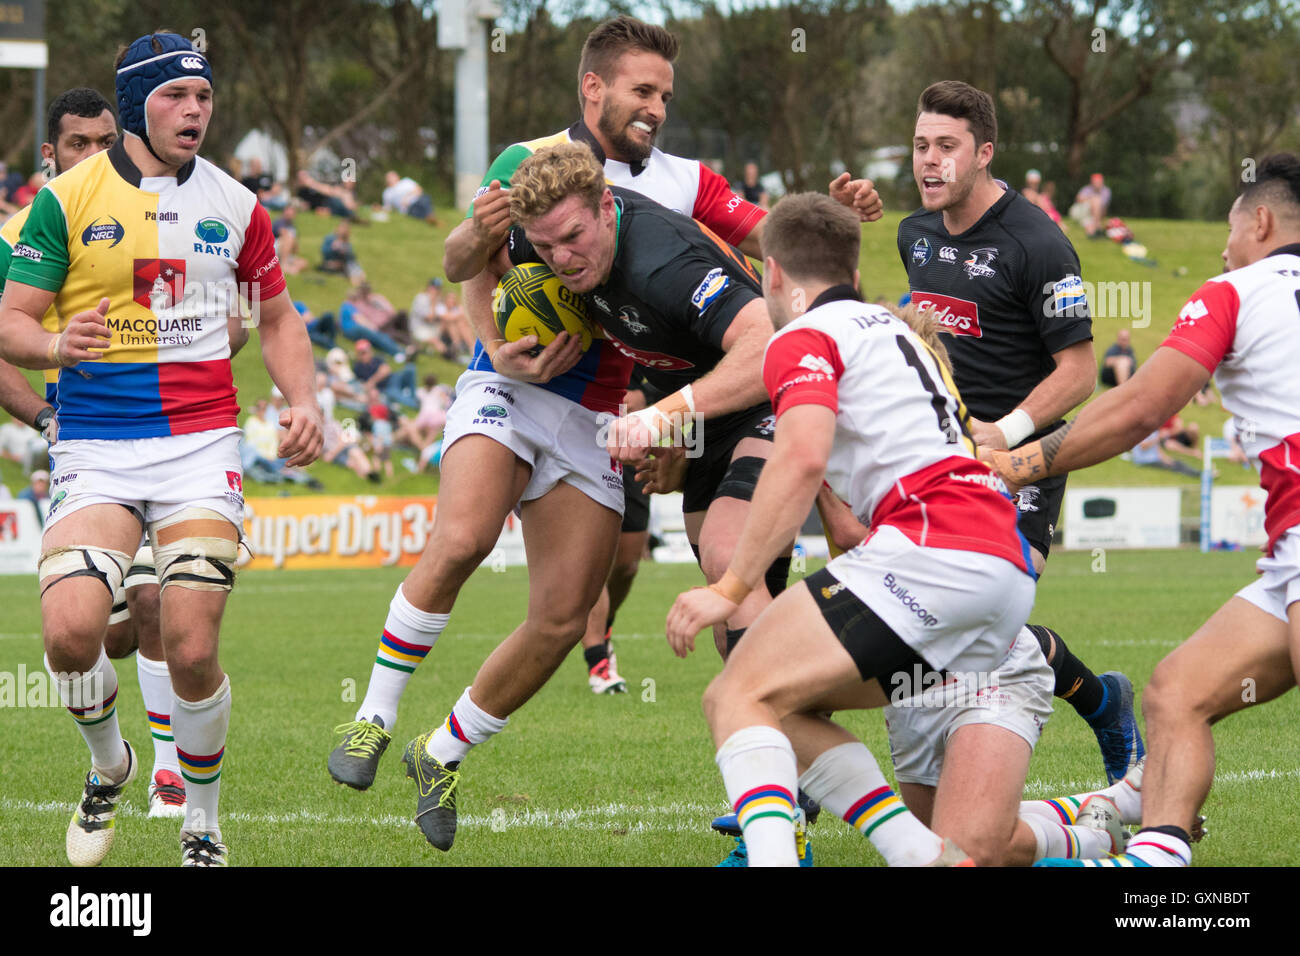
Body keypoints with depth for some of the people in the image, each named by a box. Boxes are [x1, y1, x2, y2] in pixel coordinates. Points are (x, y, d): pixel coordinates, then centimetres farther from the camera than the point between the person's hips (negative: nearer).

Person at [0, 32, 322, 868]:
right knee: (71, 626, -20)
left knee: (192, 649, -11)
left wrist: (303, 401, 3)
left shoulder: (235, 206, 8)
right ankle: (110, 766, 12)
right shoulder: (68, 198, 0)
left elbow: (278, 317, 20)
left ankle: (202, 825, 12)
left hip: (202, 445, 1)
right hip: (95, 447, -1)